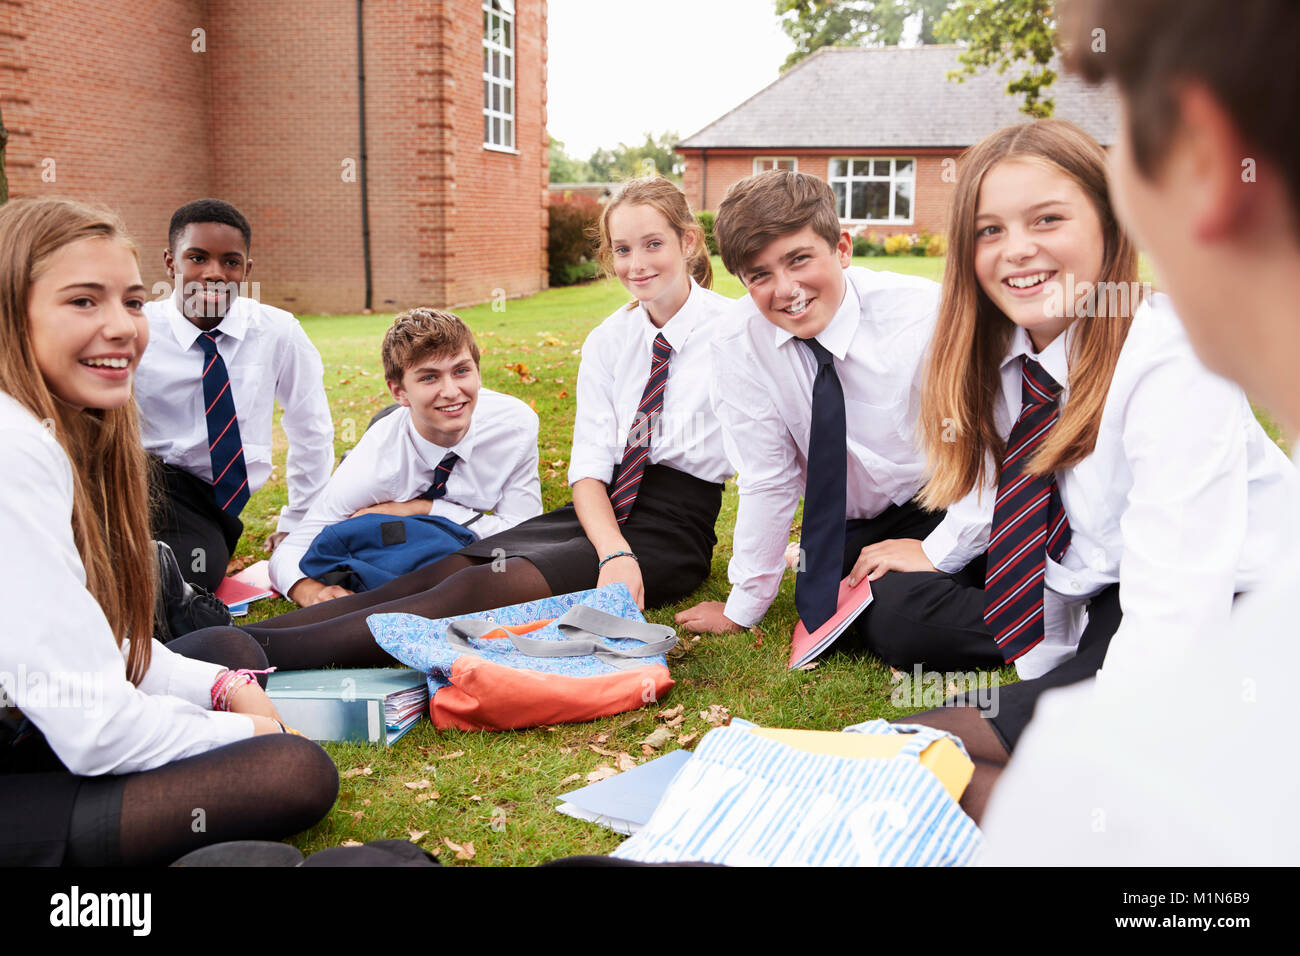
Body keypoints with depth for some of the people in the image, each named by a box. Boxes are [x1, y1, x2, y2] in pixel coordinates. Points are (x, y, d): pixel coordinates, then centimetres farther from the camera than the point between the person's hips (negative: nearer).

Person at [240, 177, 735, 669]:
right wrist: (614, 552, -20)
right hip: (597, 512, 5)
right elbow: (590, 465, 1)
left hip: (672, 529, -5)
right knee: (438, 573, -18)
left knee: (484, 589, -27)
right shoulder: (607, 340, 11)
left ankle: (267, 651, -38)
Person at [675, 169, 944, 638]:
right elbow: (767, 481, -11)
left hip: (937, 511, -3)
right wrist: (742, 609, -8)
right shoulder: (739, 341, -18)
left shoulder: (922, 314, -25)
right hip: (846, 525, 3)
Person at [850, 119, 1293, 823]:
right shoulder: (997, 350, -3)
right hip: (1096, 595, 9)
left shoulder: (1174, 359, -26)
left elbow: (1175, 602, -33)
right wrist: (940, 551, 10)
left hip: (1218, 624, -9)